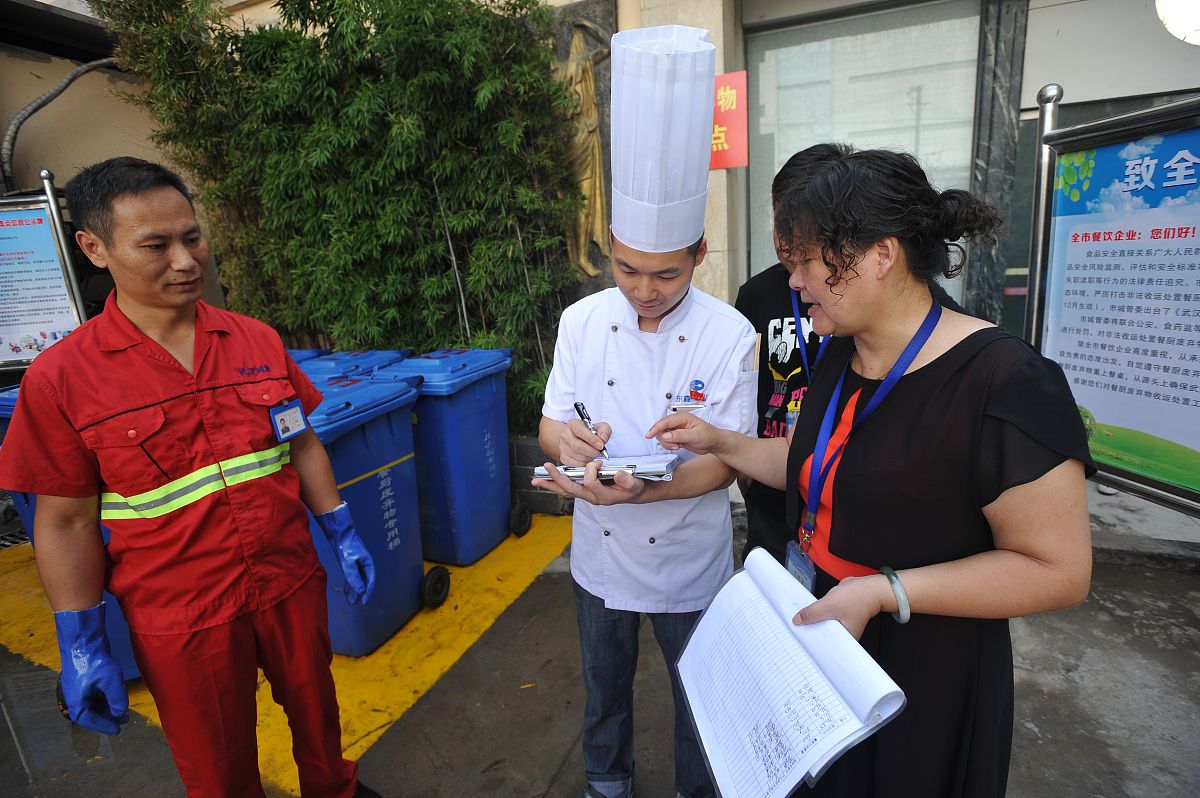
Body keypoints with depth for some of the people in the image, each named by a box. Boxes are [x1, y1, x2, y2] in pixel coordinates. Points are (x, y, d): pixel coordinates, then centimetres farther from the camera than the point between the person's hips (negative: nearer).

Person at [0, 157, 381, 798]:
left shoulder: (257, 341, -3)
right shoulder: (62, 377, -11)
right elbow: (66, 520, -6)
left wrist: (342, 536, 3)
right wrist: (81, 646, -5)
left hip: (291, 585, 3)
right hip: (182, 618, -2)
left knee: (315, 708, 25)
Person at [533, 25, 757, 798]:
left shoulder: (730, 336, -19)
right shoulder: (582, 321, -10)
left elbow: (724, 464, -17)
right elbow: (550, 427, -7)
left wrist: (640, 491, -35)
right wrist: (567, 438, -31)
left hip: (689, 561, -2)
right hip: (600, 555, 3)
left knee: (699, 700, 21)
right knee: (605, 686, 26)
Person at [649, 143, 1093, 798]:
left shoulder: (1001, 381, -26)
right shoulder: (841, 356, -1)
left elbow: (1058, 569, -22)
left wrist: (884, 591, -28)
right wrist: (719, 442, 2)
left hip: (923, 681, -7)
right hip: (819, 631, 7)